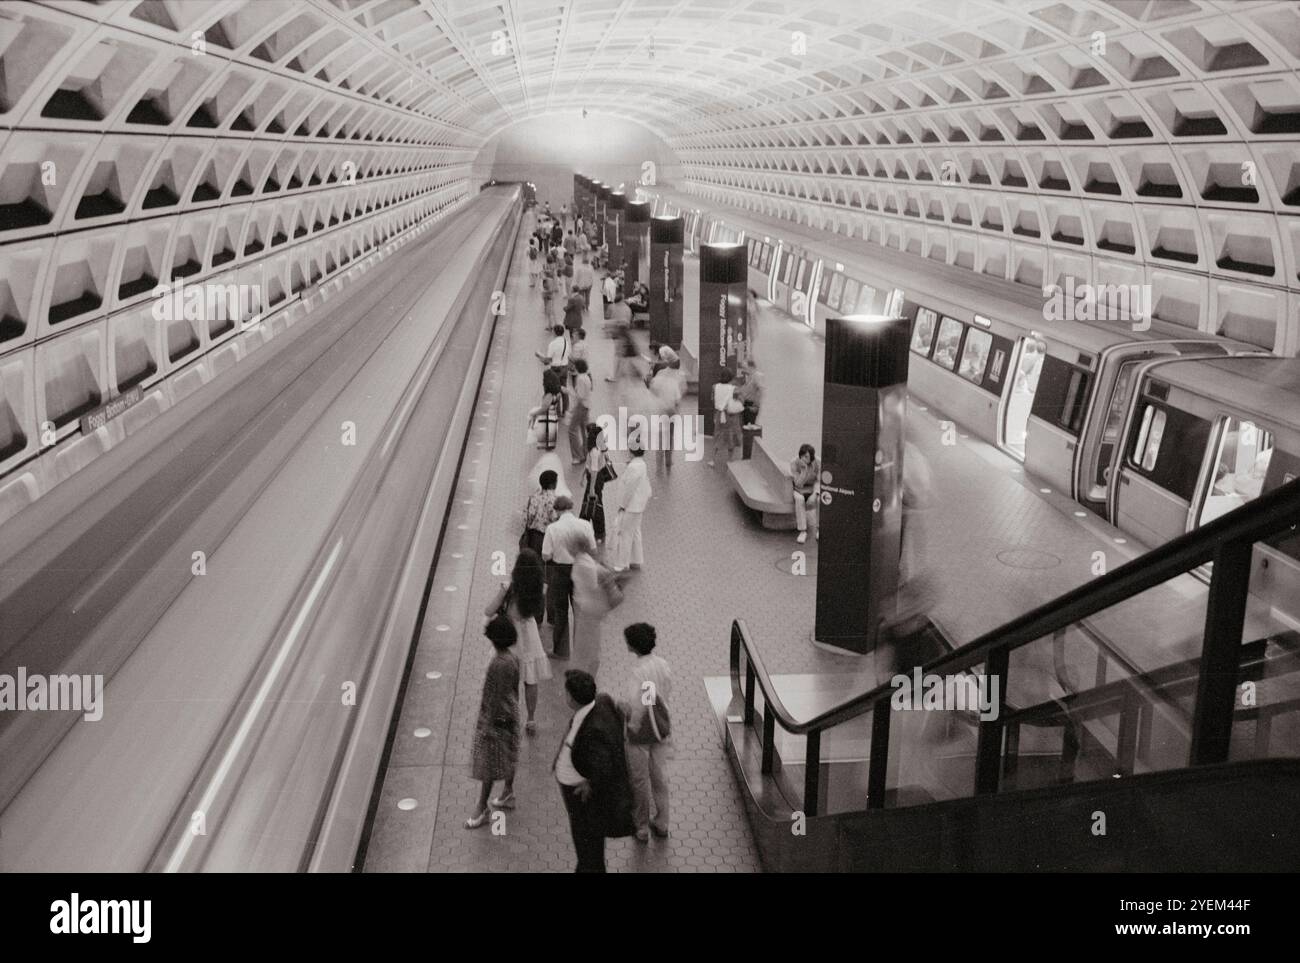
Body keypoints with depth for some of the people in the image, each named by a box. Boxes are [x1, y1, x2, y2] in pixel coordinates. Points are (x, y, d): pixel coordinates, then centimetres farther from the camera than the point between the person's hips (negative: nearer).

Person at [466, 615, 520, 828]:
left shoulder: (498, 665, -29)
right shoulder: (513, 659, -3)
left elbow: (495, 698, -24)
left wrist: (488, 725, -17)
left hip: (497, 717, -9)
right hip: (510, 715, 9)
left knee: (488, 763, 3)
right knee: (507, 757, 23)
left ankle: (482, 809, 13)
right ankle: (508, 795, 39)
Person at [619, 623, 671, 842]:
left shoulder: (637, 671, -26)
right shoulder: (662, 665, -6)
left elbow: (635, 705, -28)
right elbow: (668, 696, 4)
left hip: (640, 733, -6)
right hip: (661, 729, 6)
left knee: (640, 781, 11)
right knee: (660, 776, 19)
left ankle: (641, 828, 24)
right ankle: (661, 823, 31)